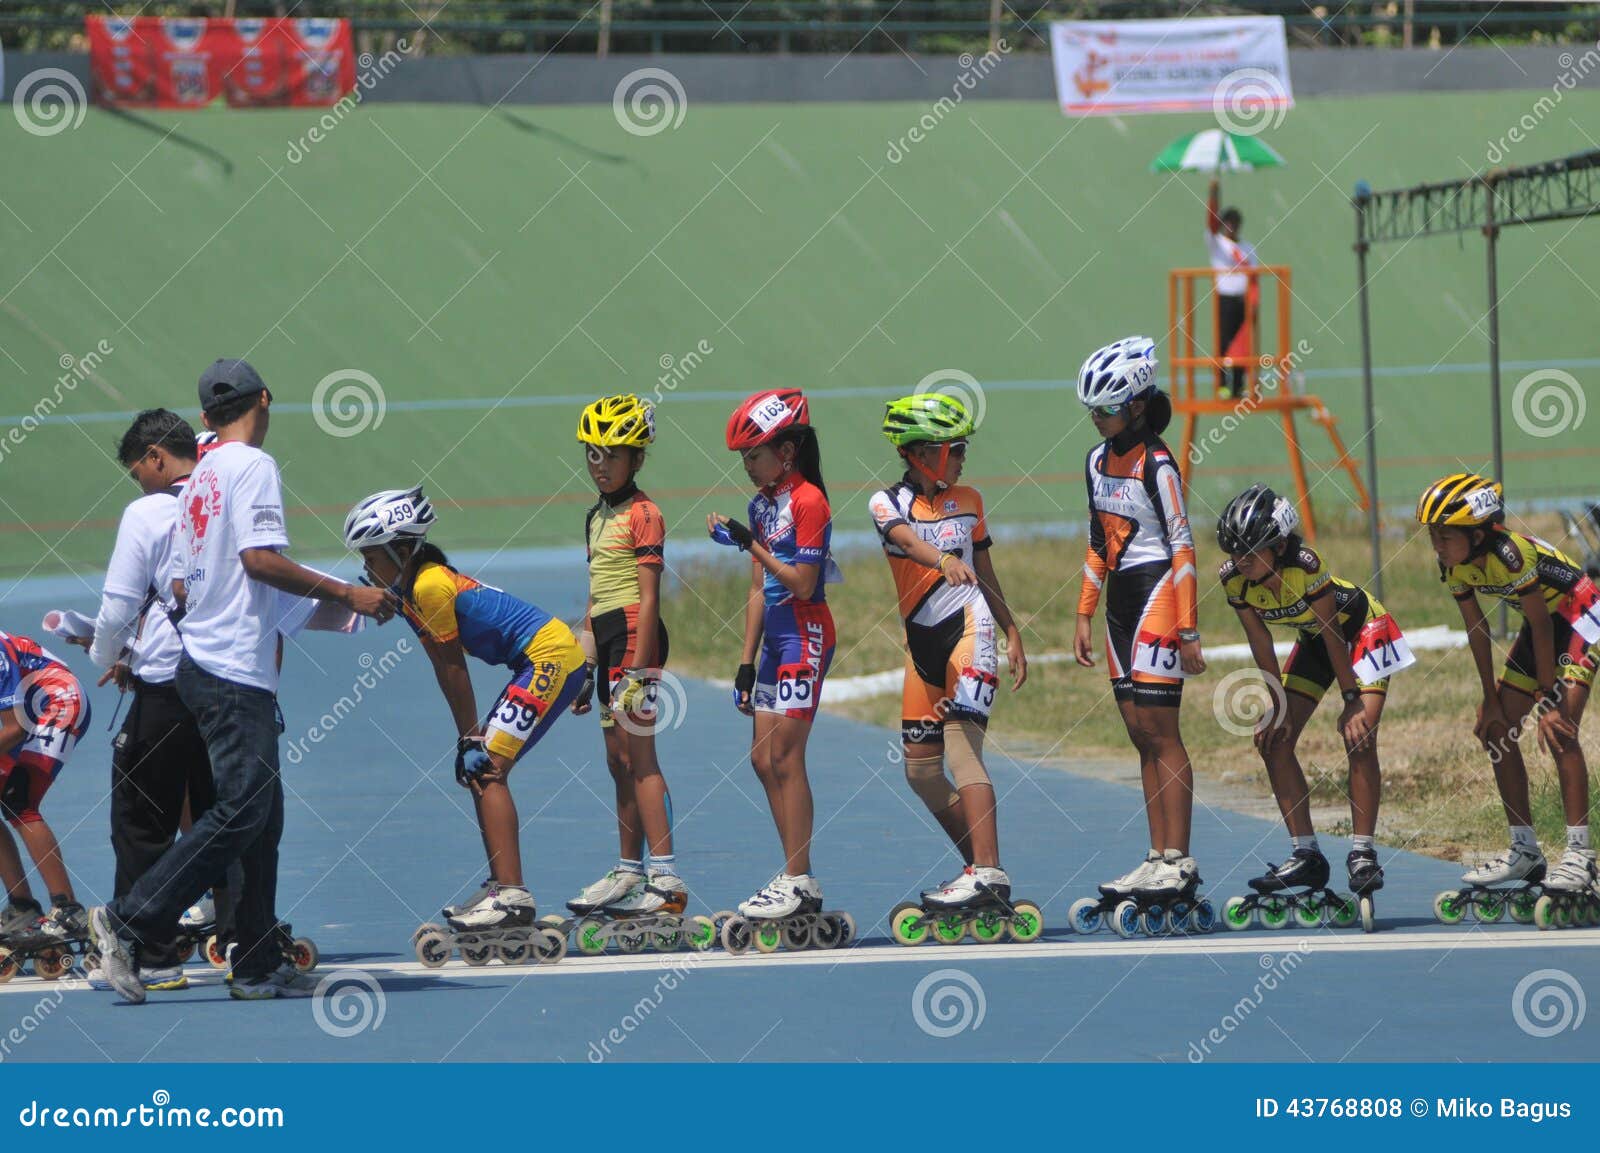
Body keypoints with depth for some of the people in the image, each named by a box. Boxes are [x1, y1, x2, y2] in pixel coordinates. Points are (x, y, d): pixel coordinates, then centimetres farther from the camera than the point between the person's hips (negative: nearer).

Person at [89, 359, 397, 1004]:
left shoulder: (198, 479, 18)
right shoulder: (253, 466, -7)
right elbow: (260, 558, -18)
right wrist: (347, 595, -14)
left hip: (199, 661, 10)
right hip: (237, 670, -10)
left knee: (262, 815, 10)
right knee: (241, 813, -13)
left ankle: (259, 967, 10)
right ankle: (127, 923, -16)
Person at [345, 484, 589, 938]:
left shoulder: (430, 585, -18)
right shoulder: (411, 588, 11)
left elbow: (454, 668, -15)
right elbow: (446, 669, 10)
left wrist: (471, 739, -10)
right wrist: (471, 740, 6)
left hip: (550, 657, -10)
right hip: (542, 661, 10)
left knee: (486, 771, -14)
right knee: (481, 772, 12)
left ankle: (512, 896, -21)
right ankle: (501, 887, 18)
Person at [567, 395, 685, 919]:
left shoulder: (643, 514, -10)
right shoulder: (597, 517, 17)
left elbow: (649, 597, -14)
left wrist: (638, 667, -19)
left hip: (636, 635, -9)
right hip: (607, 639, 9)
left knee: (638, 757, -12)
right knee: (618, 761, 11)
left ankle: (667, 879, -14)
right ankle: (629, 871, 18)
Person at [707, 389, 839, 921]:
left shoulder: (808, 501, -13)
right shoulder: (762, 503, 13)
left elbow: (801, 584, -18)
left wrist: (750, 543, -15)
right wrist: (746, 661, 14)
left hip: (806, 637, -9)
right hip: (775, 640, 9)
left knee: (784, 757, -10)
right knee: (763, 759, 7)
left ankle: (798, 882, -7)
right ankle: (797, 878, 11)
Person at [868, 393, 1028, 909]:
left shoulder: (968, 500, 8)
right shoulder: (888, 503, 2)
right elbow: (908, 541, -21)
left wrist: (1012, 633, 15)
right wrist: (944, 561, -41)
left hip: (969, 628, -3)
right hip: (922, 642, 3)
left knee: (961, 748, -18)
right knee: (921, 768, 5)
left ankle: (988, 874, -27)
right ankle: (980, 866, 19)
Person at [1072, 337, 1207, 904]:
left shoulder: (1155, 465, -12)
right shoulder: (1098, 462, 11)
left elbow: (1182, 548, -13)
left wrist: (1187, 630, -15)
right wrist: (1084, 615, 16)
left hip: (1157, 596, -8)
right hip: (1120, 601, 8)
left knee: (1158, 729, -9)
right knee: (1140, 733, 6)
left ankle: (1179, 862, -8)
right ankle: (1158, 858, 8)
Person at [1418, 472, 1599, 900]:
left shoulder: (1510, 554, -32)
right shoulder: (1454, 566, -10)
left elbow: (1542, 626, -28)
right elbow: (1477, 629, 0)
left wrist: (1548, 699, -24)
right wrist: (1491, 700, -1)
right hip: (1542, 622, 9)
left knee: (1559, 730, -22)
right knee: (1495, 729, 4)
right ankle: (1525, 851, 12)